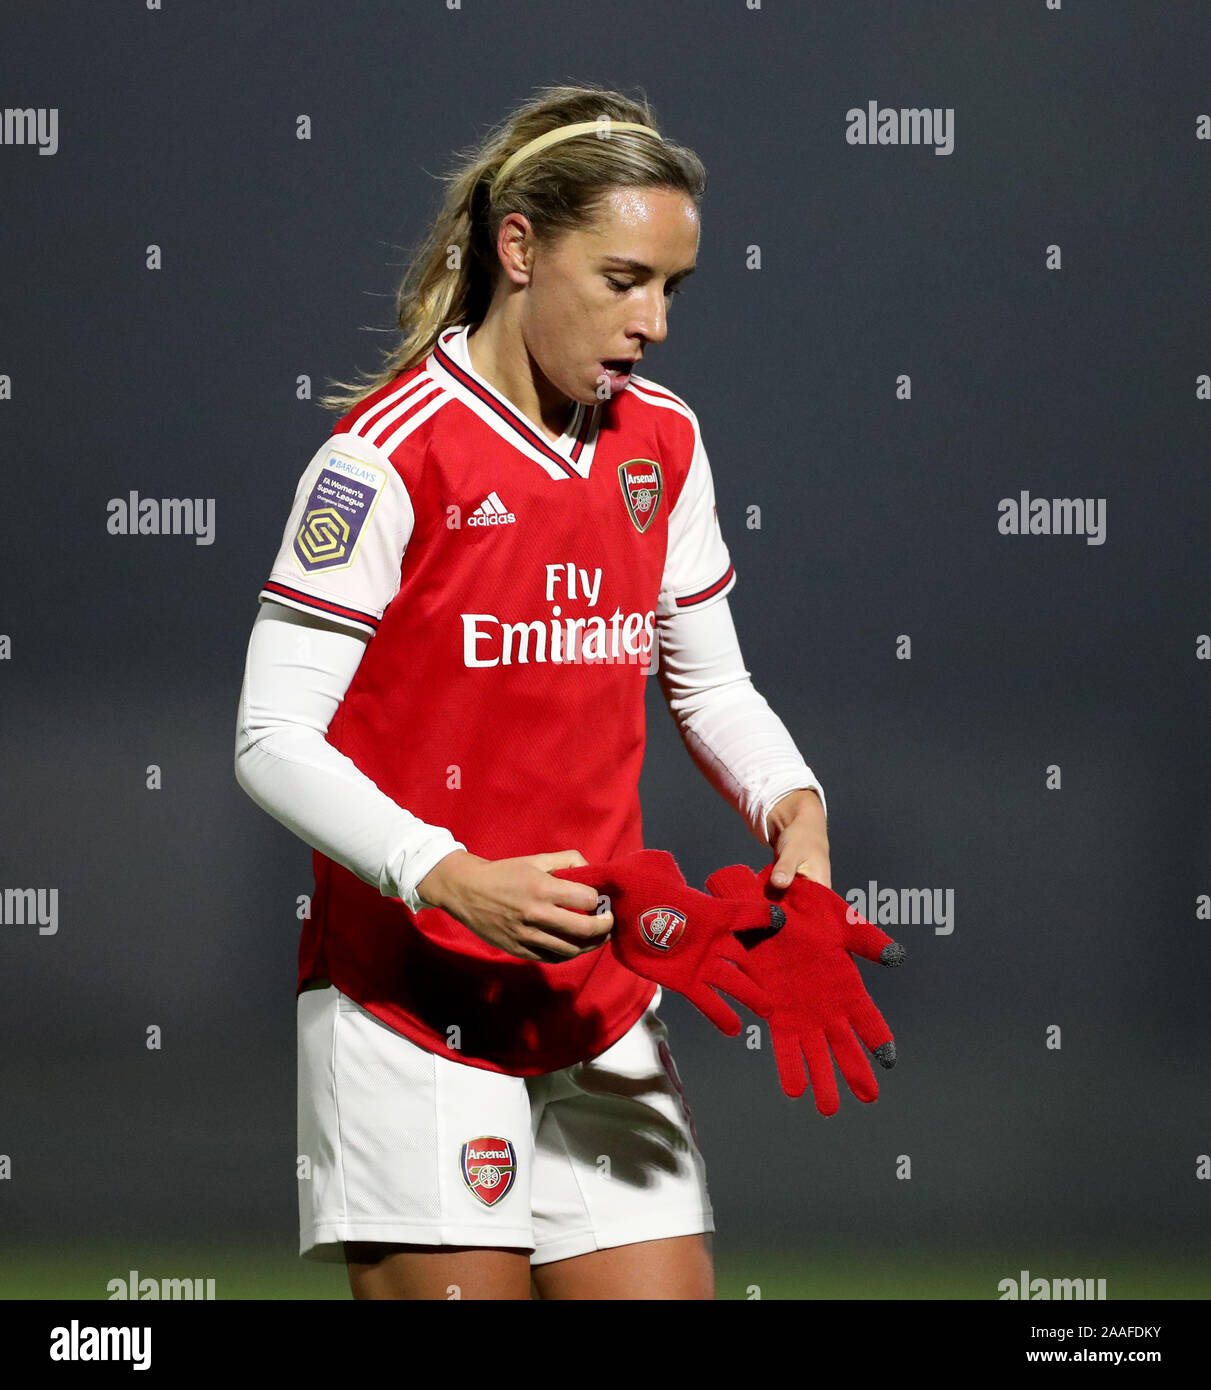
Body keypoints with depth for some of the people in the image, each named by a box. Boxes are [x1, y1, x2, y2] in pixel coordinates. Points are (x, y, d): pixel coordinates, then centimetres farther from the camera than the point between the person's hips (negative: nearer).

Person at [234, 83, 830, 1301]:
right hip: (411, 1006, -6)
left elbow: (711, 684, 20)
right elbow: (273, 740, -14)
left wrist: (789, 803, -1)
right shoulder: (389, 455, -13)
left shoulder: (663, 446, 7)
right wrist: (455, 880, -26)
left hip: (602, 1002, 6)